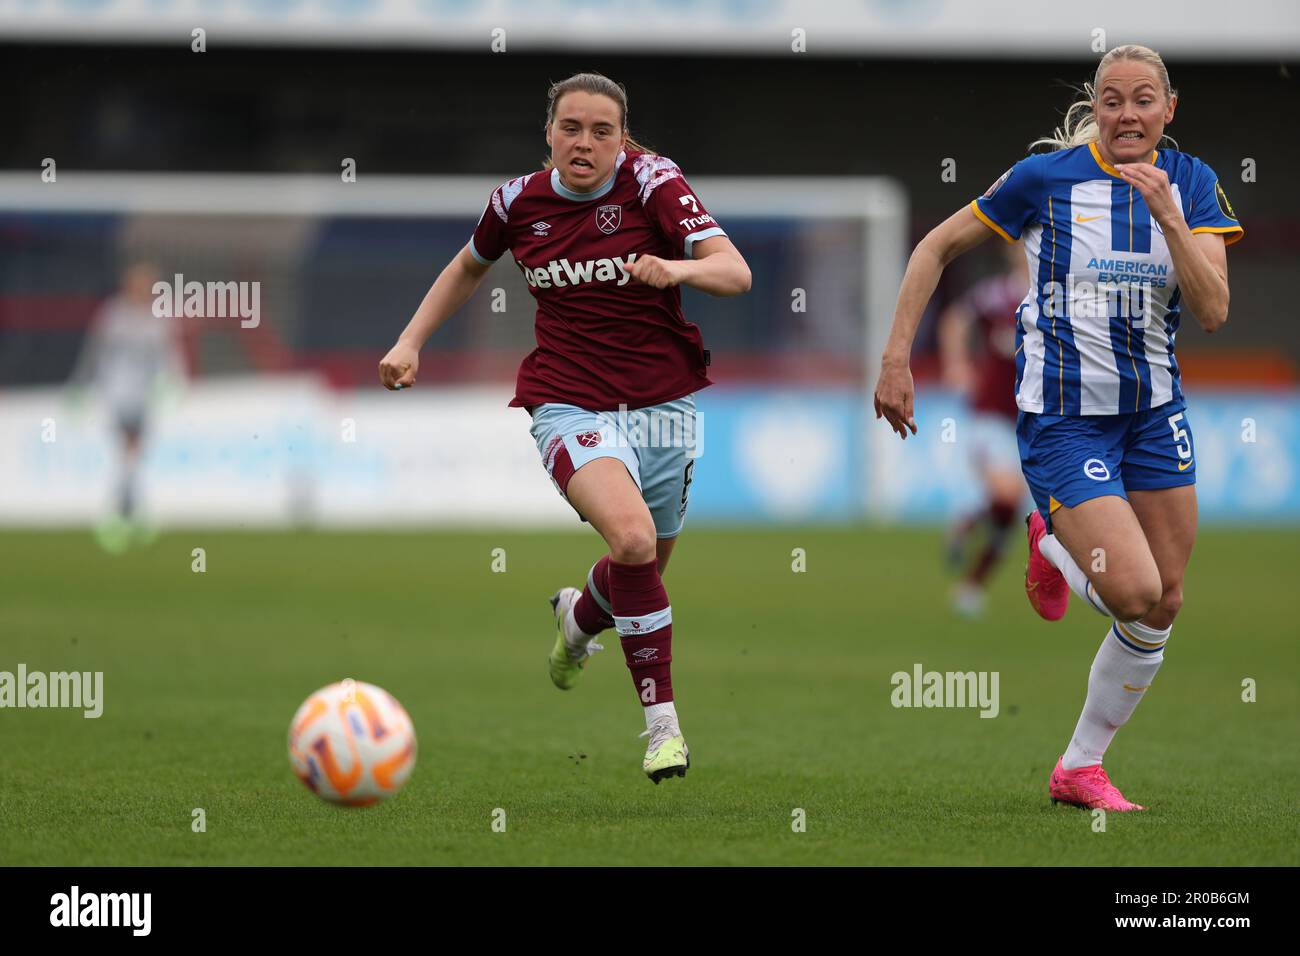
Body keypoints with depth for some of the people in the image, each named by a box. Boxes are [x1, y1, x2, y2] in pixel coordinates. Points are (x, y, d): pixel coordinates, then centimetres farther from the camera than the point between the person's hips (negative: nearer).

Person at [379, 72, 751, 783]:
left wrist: (678, 269, -38)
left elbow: (735, 273, -18)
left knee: (647, 569, 13)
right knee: (632, 536, -28)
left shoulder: (651, 181, -7)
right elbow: (469, 267, 23)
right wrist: (411, 341, 15)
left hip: (663, 402, 1)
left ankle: (578, 618, 51)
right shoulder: (520, 200, 1)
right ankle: (662, 721, -20)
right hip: (569, 402, -1)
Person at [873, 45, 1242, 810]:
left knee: (1165, 604, 3)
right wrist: (896, 358, -5)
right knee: (1134, 590, -18)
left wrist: (1167, 215, -23)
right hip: (1063, 417, -4)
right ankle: (1054, 547, 17)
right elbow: (939, 247, 0)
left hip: (1154, 412, 5)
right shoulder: (1046, 178, -10)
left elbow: (1213, 311, -11)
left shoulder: (1191, 185, -1)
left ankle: (1081, 768, 19)